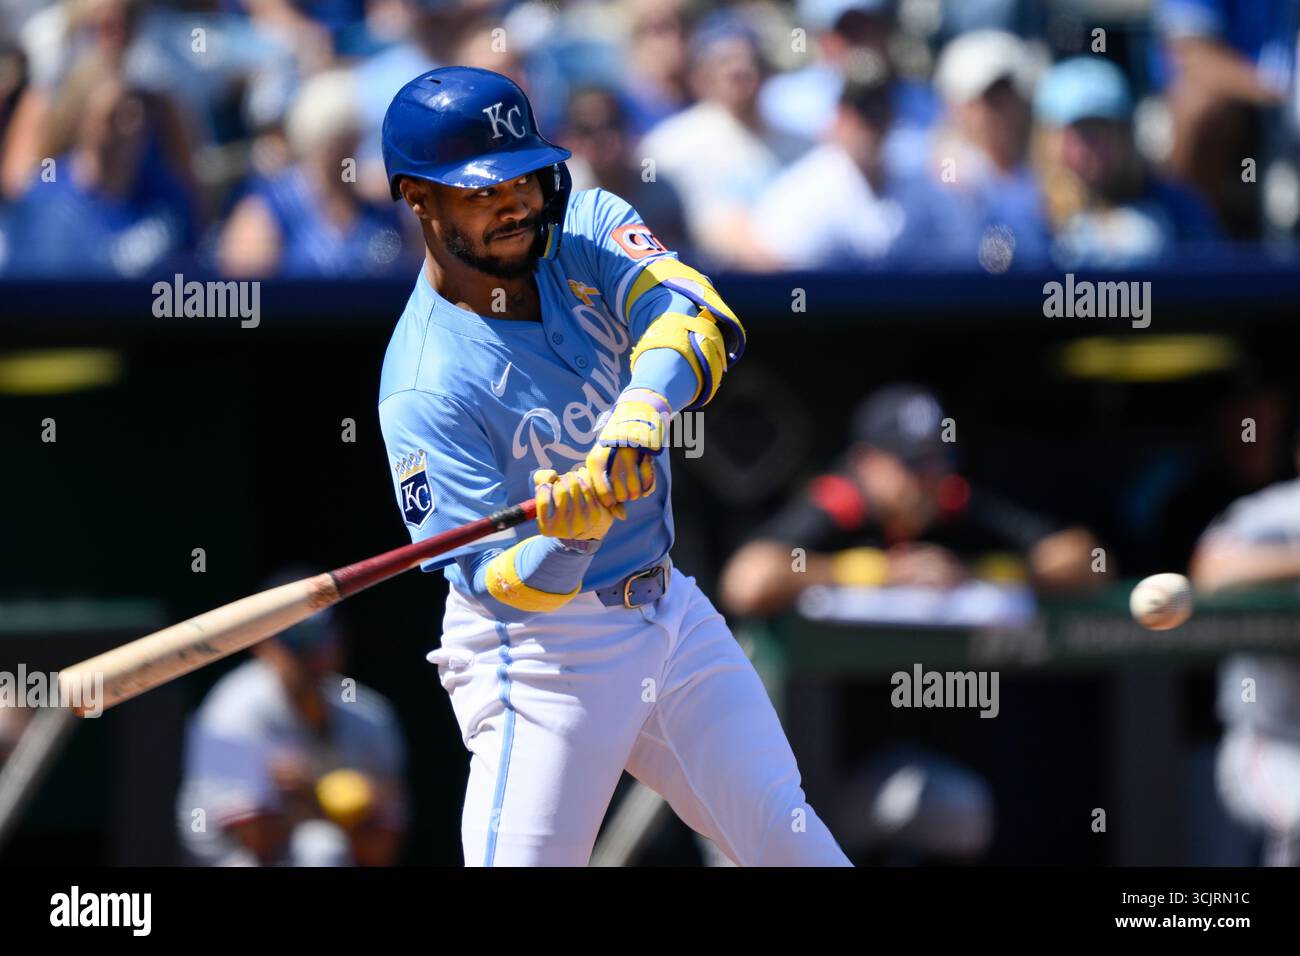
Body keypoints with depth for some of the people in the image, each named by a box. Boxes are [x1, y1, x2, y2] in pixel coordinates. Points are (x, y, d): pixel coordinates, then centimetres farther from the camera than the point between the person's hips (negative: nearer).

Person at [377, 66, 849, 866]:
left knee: (787, 838, 11)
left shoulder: (586, 231, -5)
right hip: (541, 654, -6)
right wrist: (564, 530, -46)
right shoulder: (427, 388, -21)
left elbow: (698, 317, -25)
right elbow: (503, 585, -24)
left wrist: (644, 404, -44)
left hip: (669, 610, 6)